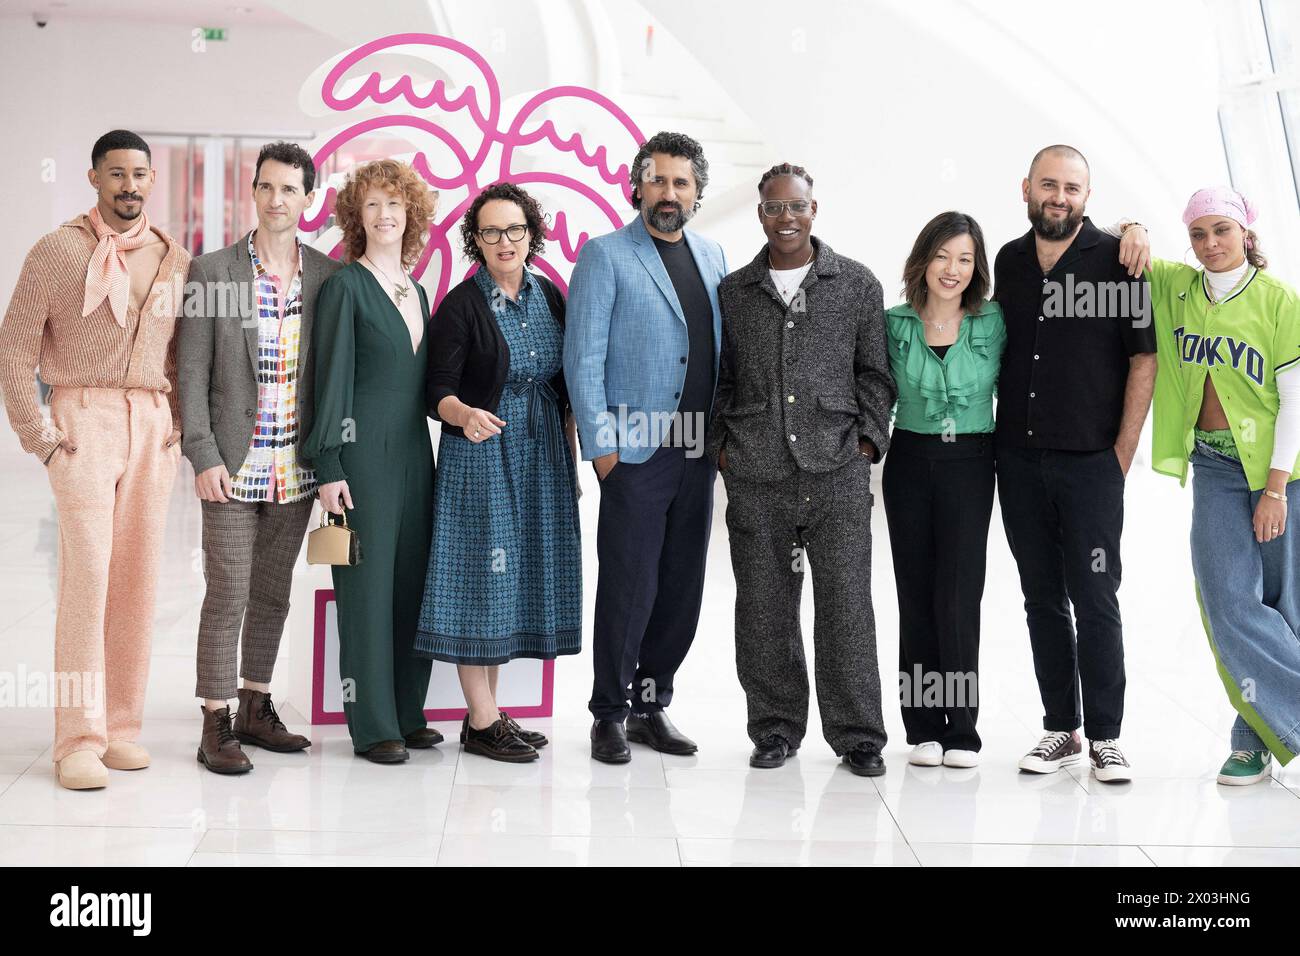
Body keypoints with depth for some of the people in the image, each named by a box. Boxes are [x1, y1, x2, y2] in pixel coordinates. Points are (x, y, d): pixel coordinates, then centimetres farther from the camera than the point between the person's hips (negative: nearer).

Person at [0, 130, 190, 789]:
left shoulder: (174, 259, 12)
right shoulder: (59, 251, 0)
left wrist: (180, 425, 6)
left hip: (153, 429, 4)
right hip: (85, 420, -4)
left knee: (137, 578, 4)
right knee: (87, 575, -10)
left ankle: (121, 727, 12)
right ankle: (79, 740, -7)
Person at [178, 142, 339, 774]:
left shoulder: (328, 277, 4)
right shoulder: (212, 272, -3)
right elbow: (191, 372, -4)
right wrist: (203, 457, -10)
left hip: (296, 468, 3)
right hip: (233, 463, -3)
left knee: (273, 592, 13)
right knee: (228, 594, -1)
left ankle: (255, 709, 25)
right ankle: (216, 725, 7)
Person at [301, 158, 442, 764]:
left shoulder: (416, 292, 16)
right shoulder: (345, 287, -4)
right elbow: (333, 379, -8)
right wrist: (329, 468, -13)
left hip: (414, 453, 7)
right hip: (363, 452, -6)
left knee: (413, 583, 8)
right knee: (367, 585, -3)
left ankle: (408, 714, 18)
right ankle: (372, 725, 5)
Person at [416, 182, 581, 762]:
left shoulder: (549, 296, 8)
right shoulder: (460, 306, -8)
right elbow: (438, 393, -12)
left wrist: (570, 452, 12)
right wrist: (465, 415, -33)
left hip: (542, 457, 6)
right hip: (481, 457, -6)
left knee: (521, 578, 8)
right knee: (482, 577, -4)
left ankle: (489, 711, 17)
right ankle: (482, 721, 4)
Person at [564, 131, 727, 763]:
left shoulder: (713, 256, 14)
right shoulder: (605, 256, -2)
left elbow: (723, 349, 17)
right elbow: (582, 356, -6)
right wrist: (600, 444, -11)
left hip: (698, 451, 6)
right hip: (635, 450, -5)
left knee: (682, 587, 9)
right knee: (628, 586, -3)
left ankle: (650, 704, 22)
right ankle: (609, 714, 11)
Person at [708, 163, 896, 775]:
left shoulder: (857, 285, 9)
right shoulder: (732, 292, 12)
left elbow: (874, 373, 11)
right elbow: (720, 378, 16)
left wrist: (869, 439, 2)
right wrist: (719, 444, 7)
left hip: (838, 471, -1)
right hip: (755, 475, 2)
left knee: (846, 604, -2)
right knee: (764, 608, 5)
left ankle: (857, 735, 8)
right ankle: (775, 728, 17)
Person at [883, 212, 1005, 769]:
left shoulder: (994, 322, 0)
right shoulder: (894, 324, 4)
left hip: (970, 465, -2)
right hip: (910, 462, 2)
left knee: (958, 595, -7)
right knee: (916, 595, 4)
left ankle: (962, 730, 2)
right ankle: (924, 728, 11)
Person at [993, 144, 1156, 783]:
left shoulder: (1118, 260, -3)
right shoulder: (1008, 263, 9)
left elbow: (1143, 360, -4)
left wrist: (1121, 456, -6)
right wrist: (1001, 441, 10)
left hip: (1091, 464, -4)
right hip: (1019, 461, 4)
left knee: (1095, 602, -3)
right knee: (1042, 600, 9)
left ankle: (1104, 737, 7)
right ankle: (1060, 731, 17)